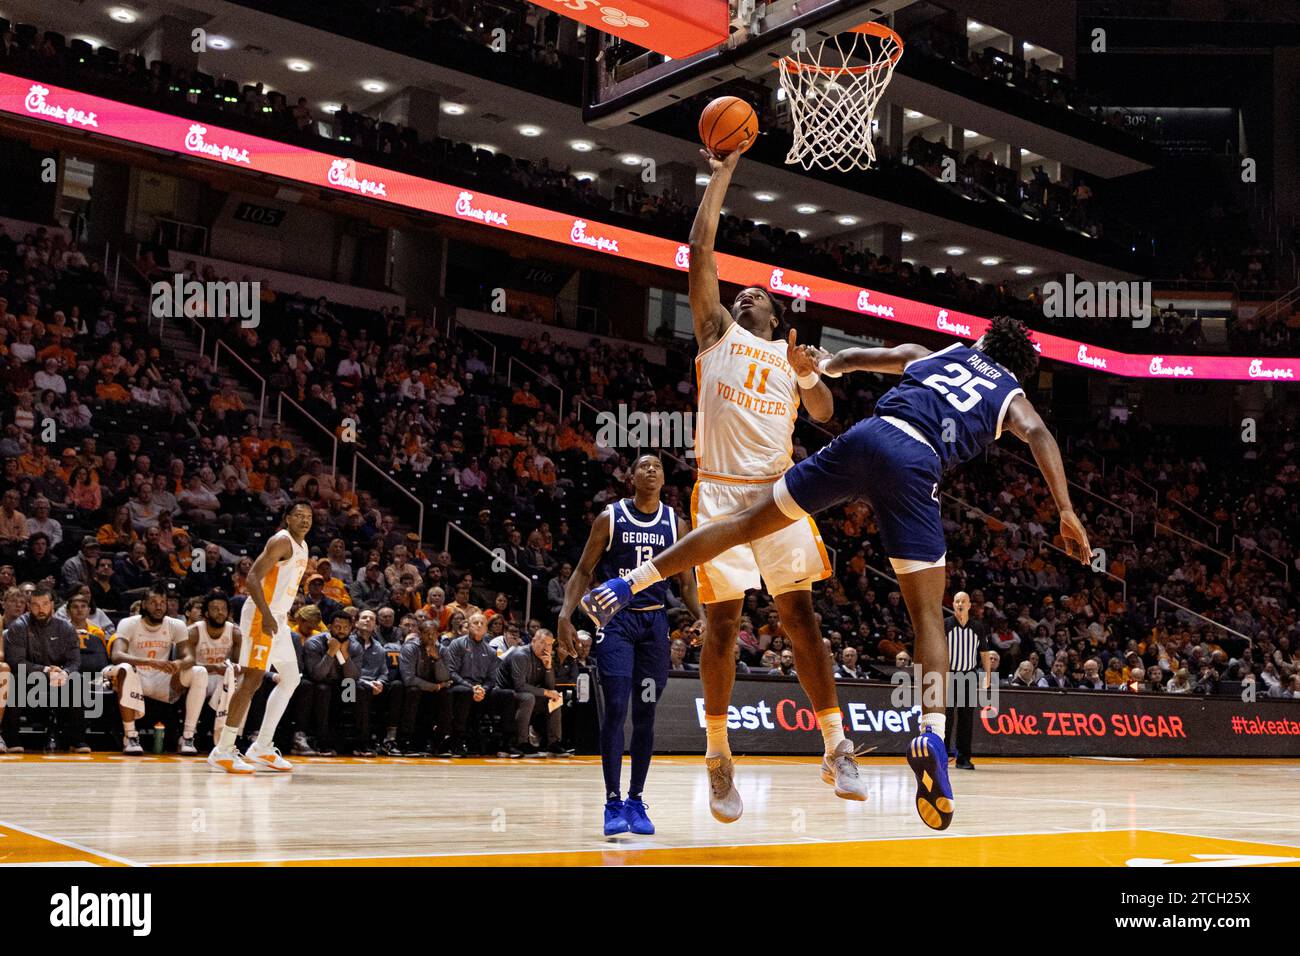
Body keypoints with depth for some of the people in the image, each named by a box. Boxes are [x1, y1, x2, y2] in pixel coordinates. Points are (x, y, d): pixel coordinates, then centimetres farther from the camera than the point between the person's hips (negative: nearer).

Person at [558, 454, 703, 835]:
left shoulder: (675, 524, 5)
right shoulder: (610, 517, -2)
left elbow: (686, 583, 10)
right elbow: (583, 570, 1)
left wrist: (702, 618, -7)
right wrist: (565, 615, -11)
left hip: (655, 621, 3)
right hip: (616, 618, -3)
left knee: (645, 714, 6)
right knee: (615, 710, -11)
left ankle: (636, 801, 15)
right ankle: (613, 803, -5)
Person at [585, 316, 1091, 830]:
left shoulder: (930, 353, 32)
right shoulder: (1011, 395, 25)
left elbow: (849, 358, 35)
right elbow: (1038, 435, 3)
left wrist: (825, 364, 56)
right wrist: (1066, 511, -3)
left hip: (867, 435, 2)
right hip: (916, 464, -2)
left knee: (748, 522, 8)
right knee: (928, 615, 1)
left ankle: (628, 584, 5)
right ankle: (932, 734, -18)